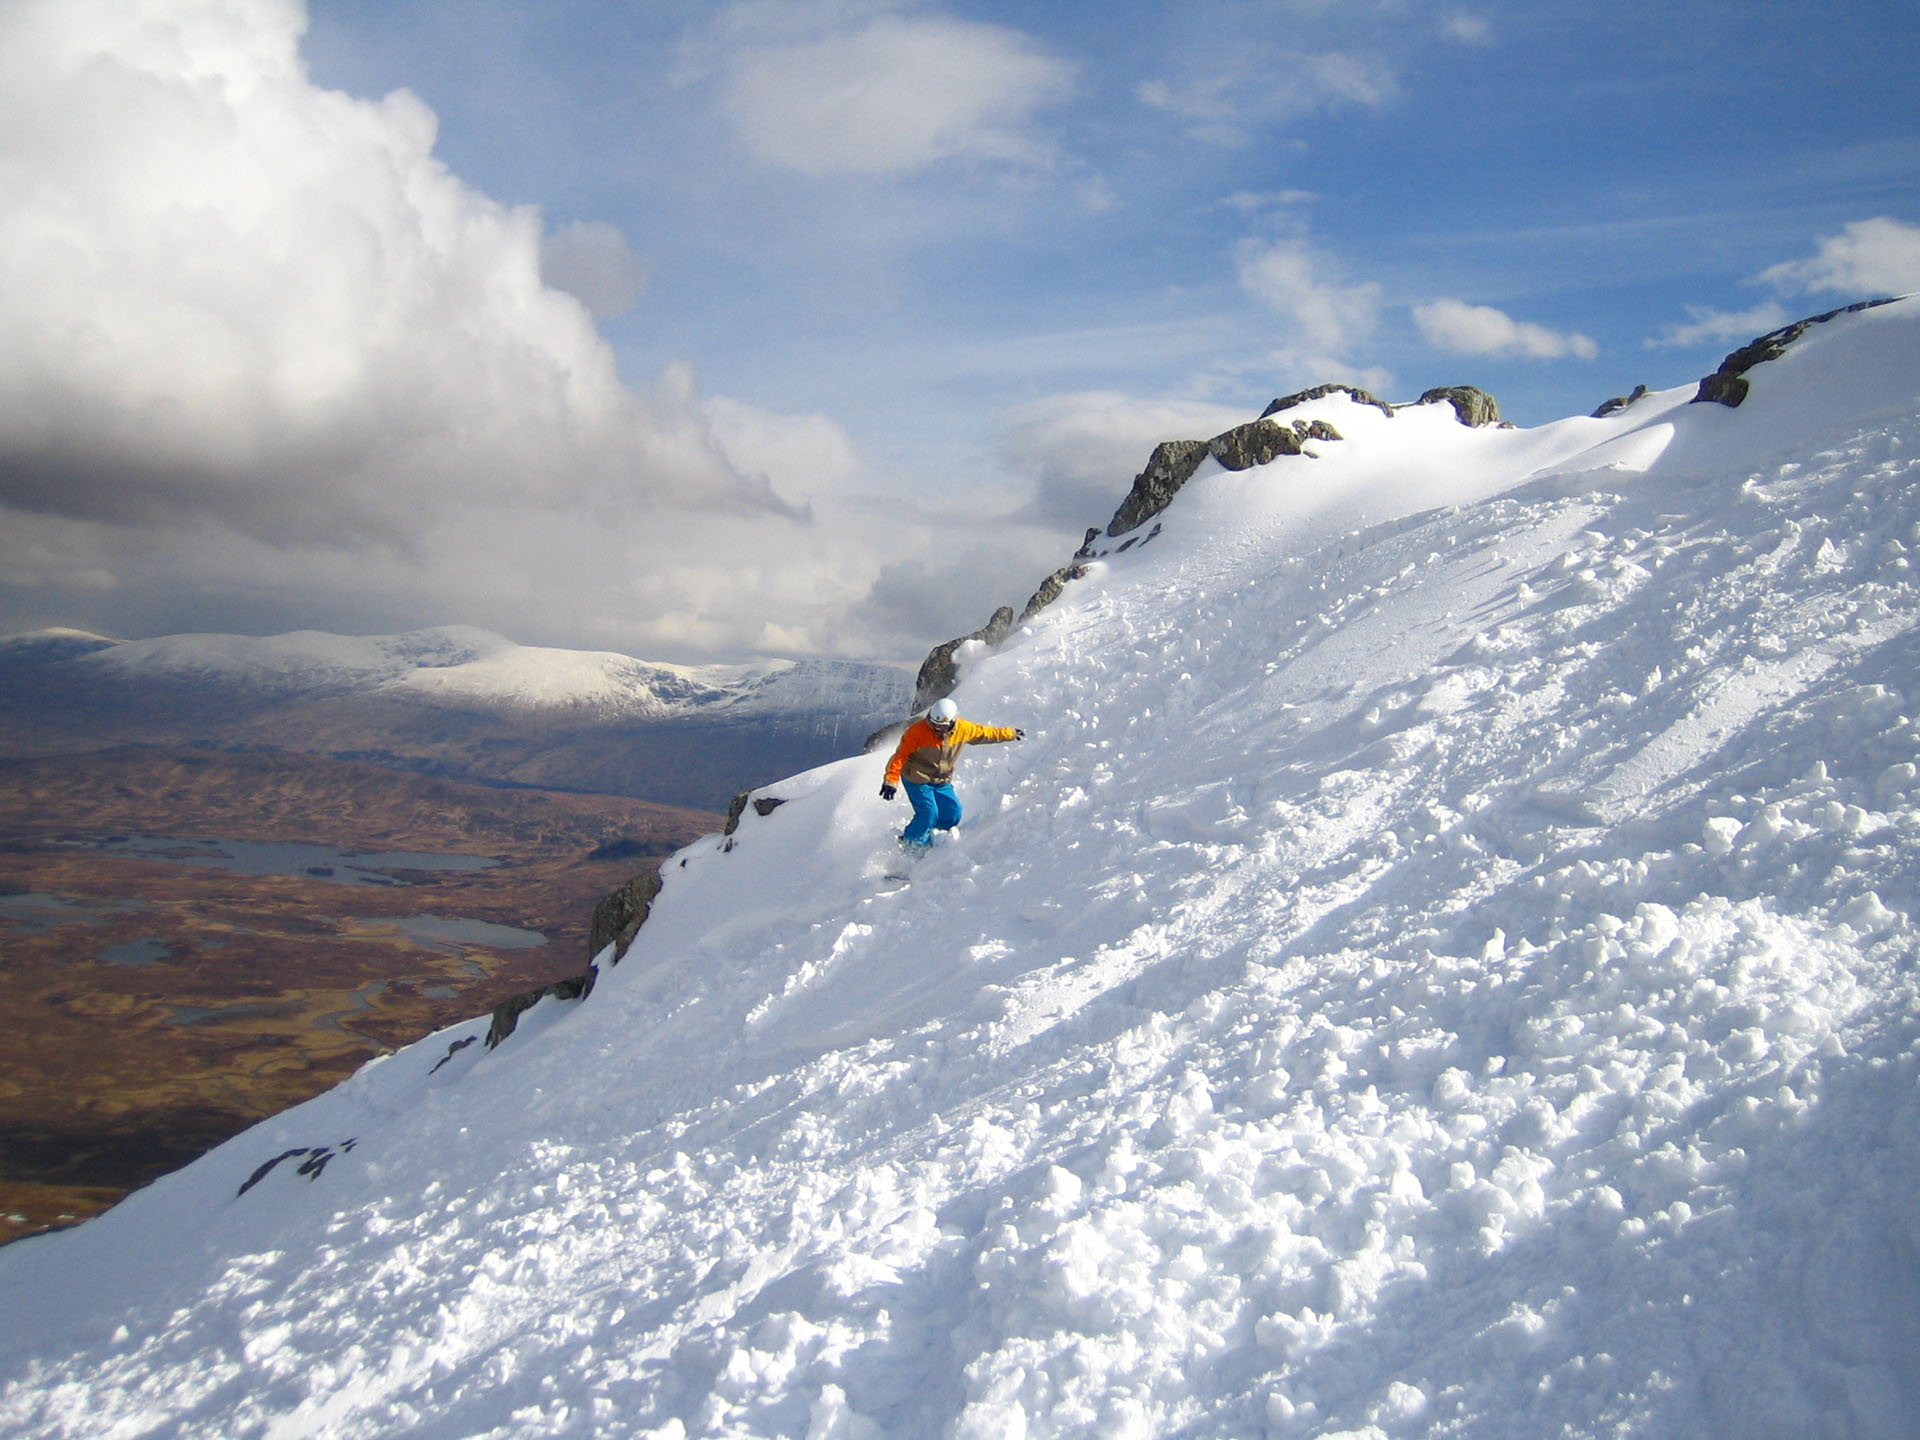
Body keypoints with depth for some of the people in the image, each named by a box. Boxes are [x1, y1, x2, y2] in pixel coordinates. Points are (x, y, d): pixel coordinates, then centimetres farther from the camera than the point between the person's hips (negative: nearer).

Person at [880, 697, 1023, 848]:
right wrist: (891, 781, -29)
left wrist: (1012, 734, 16)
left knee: (953, 813, -6)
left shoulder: (963, 729, -10)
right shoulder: (918, 731, -22)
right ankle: (909, 843, 8)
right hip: (917, 780, -5)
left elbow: (986, 733, 6)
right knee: (929, 814, -16)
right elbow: (900, 755, -20)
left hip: (942, 781, 5)